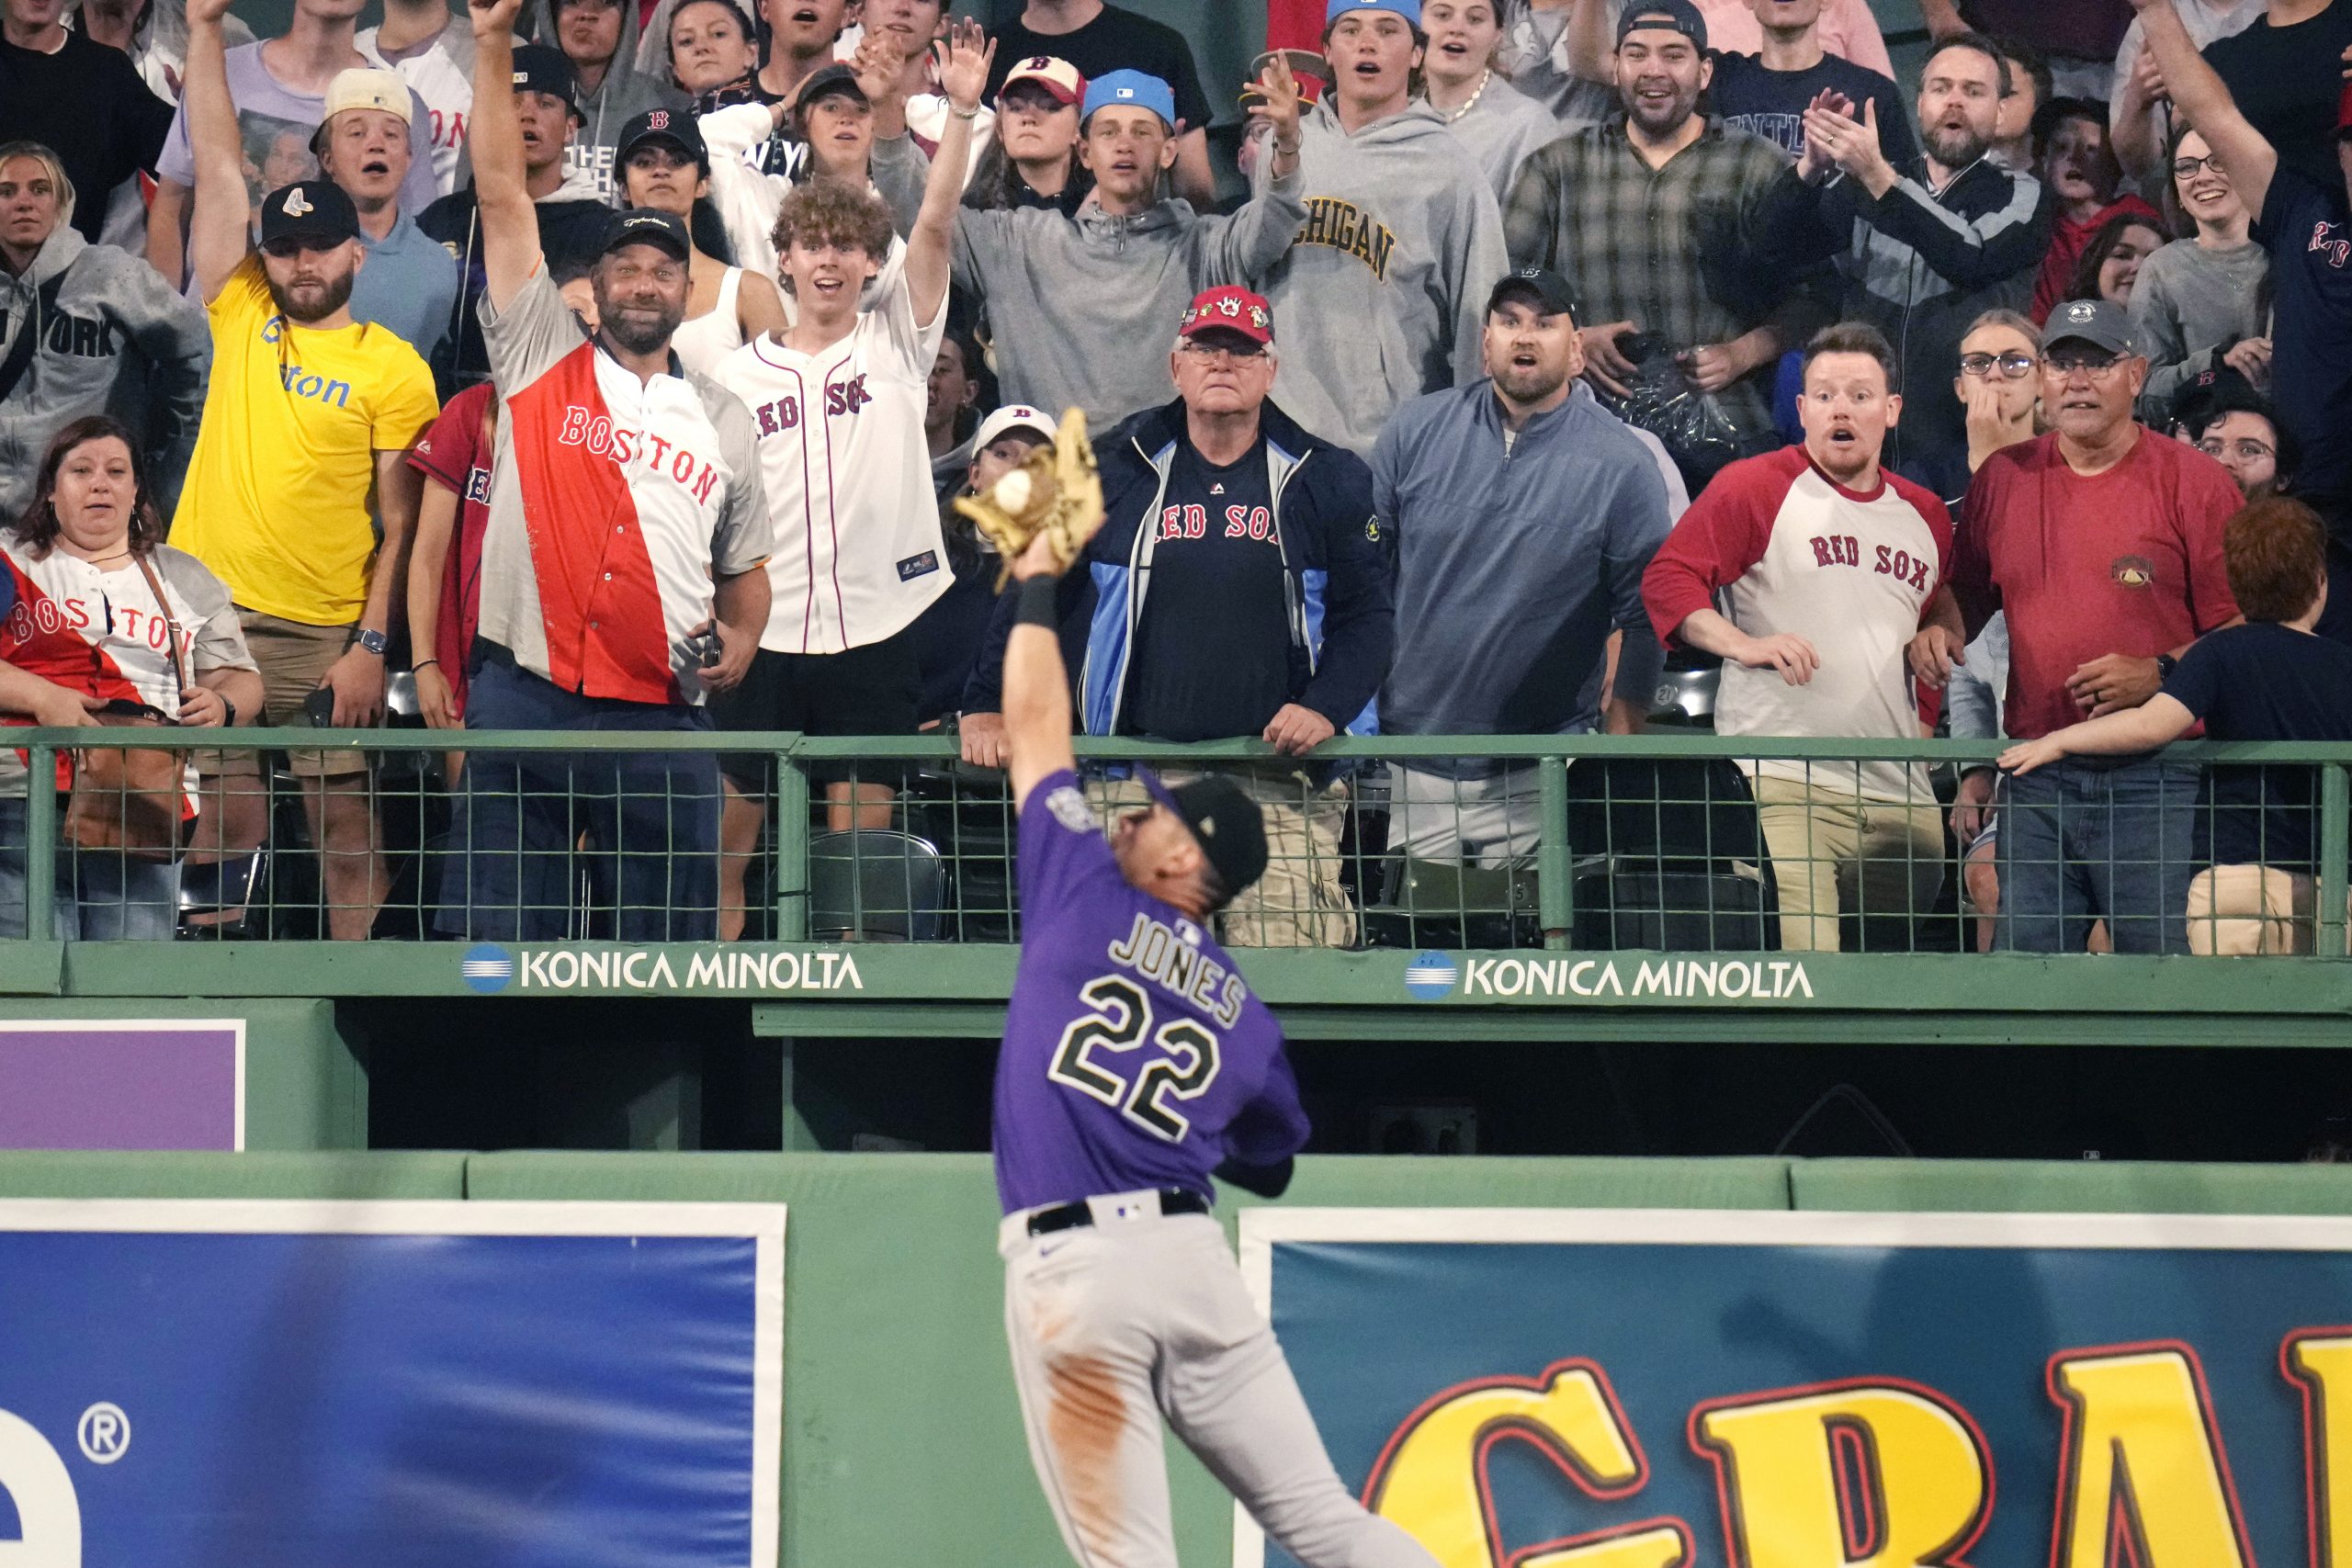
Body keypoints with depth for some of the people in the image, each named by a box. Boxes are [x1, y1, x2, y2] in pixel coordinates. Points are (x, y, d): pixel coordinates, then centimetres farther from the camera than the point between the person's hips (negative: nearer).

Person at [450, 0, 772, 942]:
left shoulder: (722, 421, 16)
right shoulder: (540, 360, 9)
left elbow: (745, 567, 23)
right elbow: (502, 195, 4)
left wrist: (741, 639, 1)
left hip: (660, 720, 2)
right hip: (525, 700, -2)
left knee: (669, 945, 3)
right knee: (505, 939, -2)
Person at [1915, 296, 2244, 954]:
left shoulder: (2193, 481, -1)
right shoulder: (2002, 478, 12)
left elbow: (2245, 628, -3)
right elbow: (1968, 593, 25)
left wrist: (2158, 673, -16)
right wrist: (1940, 629, 3)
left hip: (2156, 779, -4)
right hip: (2037, 778, 4)